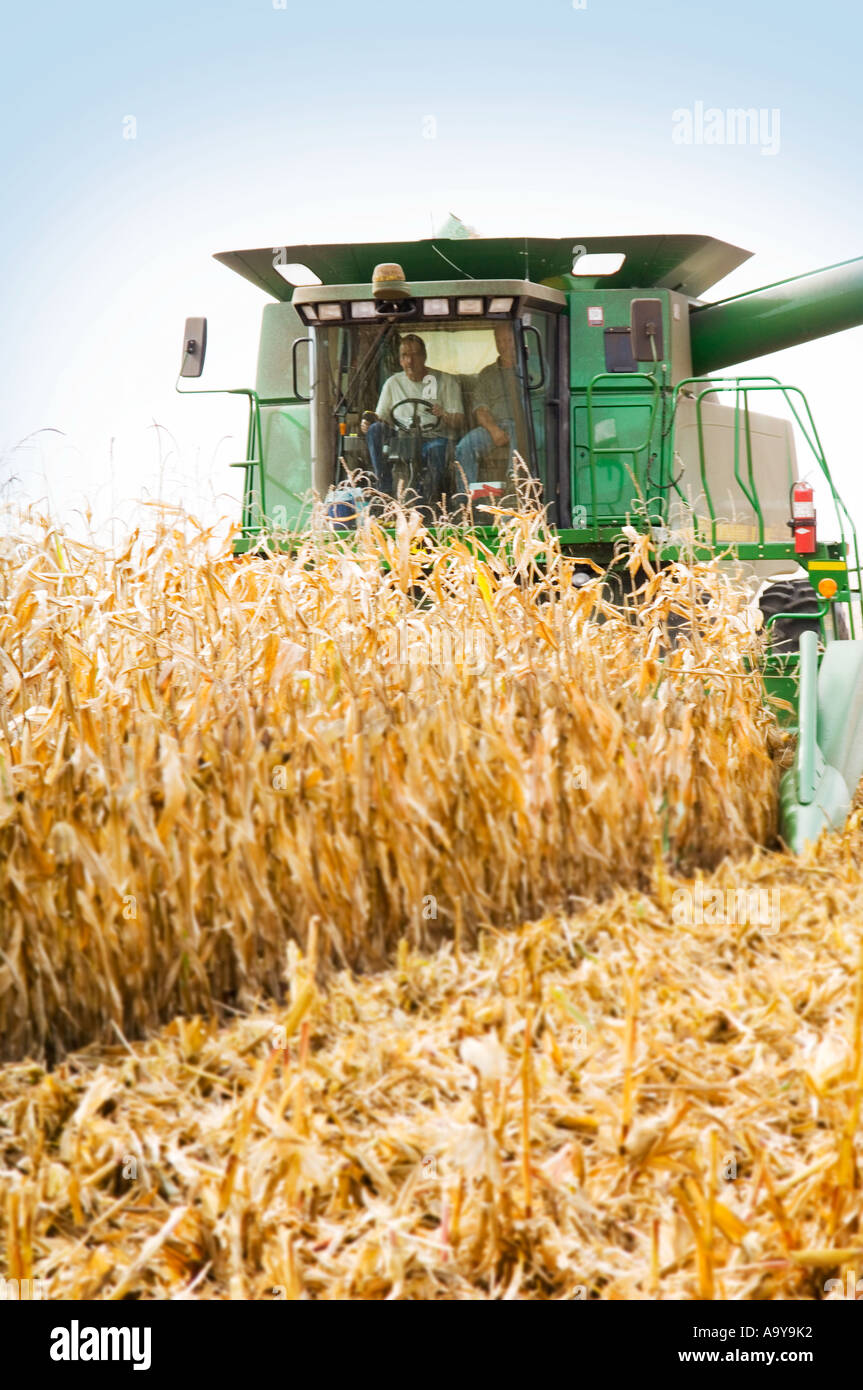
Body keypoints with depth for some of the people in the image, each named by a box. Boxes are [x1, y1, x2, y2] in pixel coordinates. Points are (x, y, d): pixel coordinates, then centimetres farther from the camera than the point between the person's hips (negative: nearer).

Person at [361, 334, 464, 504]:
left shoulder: (446, 381, 8)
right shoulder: (393, 383, 18)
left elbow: (459, 423, 0)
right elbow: (381, 417, 14)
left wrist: (443, 415, -23)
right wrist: (369, 421, -10)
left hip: (434, 437, -3)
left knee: (437, 447, -40)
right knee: (375, 429, -27)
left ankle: (432, 500, -24)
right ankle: (384, 492, -31)